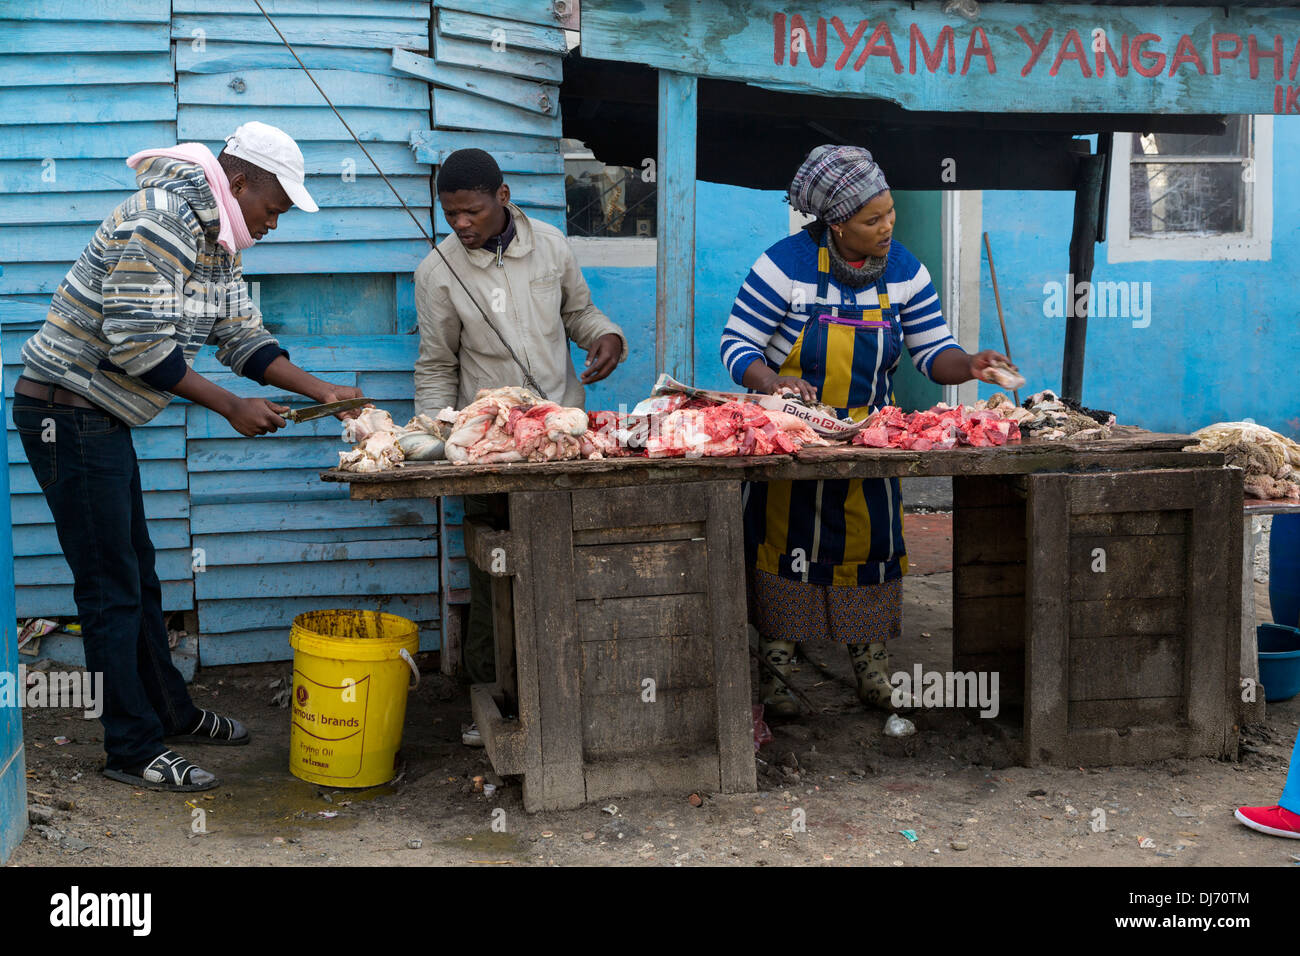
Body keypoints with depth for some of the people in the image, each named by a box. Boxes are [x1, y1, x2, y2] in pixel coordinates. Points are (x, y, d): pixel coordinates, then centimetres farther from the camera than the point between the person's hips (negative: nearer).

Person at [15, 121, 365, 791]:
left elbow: (243, 337, 14)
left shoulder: (218, 240, 11)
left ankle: (171, 711, 32)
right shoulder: (161, 221, -21)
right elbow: (137, 344, -25)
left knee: (136, 577, 18)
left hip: (103, 420, 10)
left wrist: (324, 391, 4)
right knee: (111, 589, -4)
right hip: (66, 413, -10)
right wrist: (231, 407, -18)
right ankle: (133, 751, 5)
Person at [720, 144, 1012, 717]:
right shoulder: (786, 265, -15)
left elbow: (933, 351, 2)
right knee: (785, 543, -1)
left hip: (868, 438, 4)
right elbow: (736, 346, -12)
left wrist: (969, 365, -19)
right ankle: (774, 673, 12)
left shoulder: (904, 270, -1)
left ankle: (873, 672, 17)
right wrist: (775, 385, -30)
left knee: (873, 545, 4)